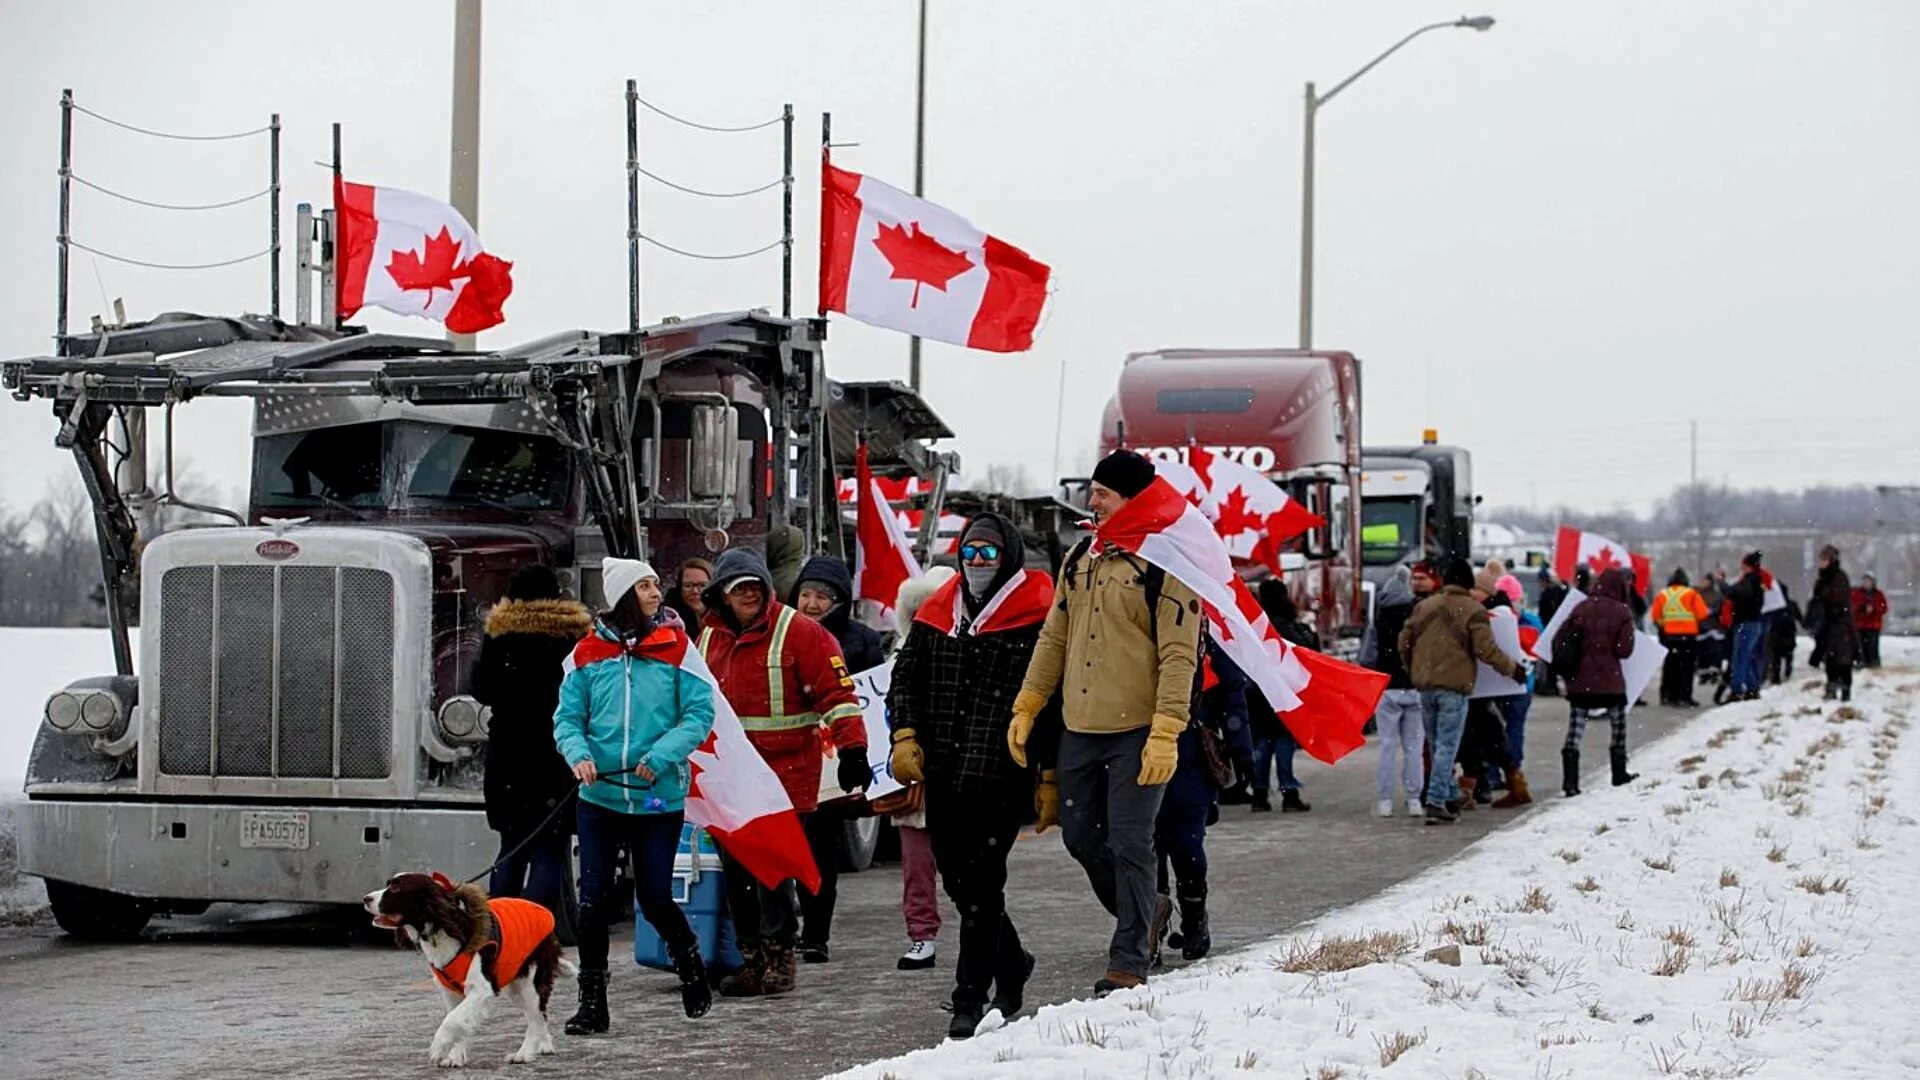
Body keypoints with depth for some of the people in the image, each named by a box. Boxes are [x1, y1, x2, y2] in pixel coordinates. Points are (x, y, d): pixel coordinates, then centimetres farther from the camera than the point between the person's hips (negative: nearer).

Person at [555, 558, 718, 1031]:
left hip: (659, 796, -1)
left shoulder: (675, 647, -2)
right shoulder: (591, 652, 2)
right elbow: (567, 717, 4)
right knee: (594, 900, 1)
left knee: (655, 898, 3)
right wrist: (579, 754, -16)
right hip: (599, 795, 2)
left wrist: (661, 756, -17)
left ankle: (689, 961, 33)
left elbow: (700, 713, -5)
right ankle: (592, 1004, 10)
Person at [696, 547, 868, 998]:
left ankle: (778, 953, 4)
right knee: (736, 870, 6)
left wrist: (852, 749, -16)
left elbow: (837, 692, -10)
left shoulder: (798, 633, -6)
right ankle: (751, 957, 14)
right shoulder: (709, 637, 13)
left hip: (785, 773, -6)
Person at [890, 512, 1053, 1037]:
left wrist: (1051, 778, -6)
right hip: (943, 776, 6)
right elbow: (905, 676, 17)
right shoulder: (935, 614, 13)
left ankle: (972, 998, 0)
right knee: (958, 880, 12)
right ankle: (1011, 965, 33)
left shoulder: (1036, 619, -4)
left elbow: (1053, 701, -4)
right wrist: (905, 735, 1)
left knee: (980, 883, -7)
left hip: (1002, 776, -6)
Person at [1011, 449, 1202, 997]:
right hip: (1079, 728, 7)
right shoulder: (1079, 558, 11)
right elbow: (1054, 638, 17)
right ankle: (1145, 911, 35)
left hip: (1137, 733, -7)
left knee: (1129, 845, -4)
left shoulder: (1166, 566, -11)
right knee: (1080, 836, 13)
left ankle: (1128, 962, 6)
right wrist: (1026, 707, 11)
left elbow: (1178, 656, -14)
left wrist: (1166, 733, -21)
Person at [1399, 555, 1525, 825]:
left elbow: (1404, 641, 12)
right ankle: (1436, 803, -11)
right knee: (1447, 747, -3)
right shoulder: (1473, 611, -7)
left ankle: (1450, 797, 21)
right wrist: (1512, 668, 2)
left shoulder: (1423, 606, 9)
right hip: (1454, 686, -5)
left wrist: (1413, 671, 27)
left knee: (1437, 745, 16)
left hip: (1425, 685, 5)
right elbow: (1486, 650, -13)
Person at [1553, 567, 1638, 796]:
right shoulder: (1622, 612, -7)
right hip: (1610, 681, -2)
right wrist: (1610, 647, 10)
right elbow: (1625, 650, -11)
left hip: (1579, 681, 2)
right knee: (1618, 726, 19)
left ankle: (1570, 782, -6)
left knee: (1575, 732, 3)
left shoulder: (1582, 608, 1)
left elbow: (1558, 640, 1)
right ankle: (1619, 774, 30)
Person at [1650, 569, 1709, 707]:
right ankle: (1684, 697, -7)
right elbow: (1702, 614, -6)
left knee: (1669, 666, 12)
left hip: (1668, 635, 4)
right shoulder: (1691, 594, -5)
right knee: (1686, 666, -1)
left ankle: (1667, 696, 14)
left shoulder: (1662, 595, 4)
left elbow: (1655, 616, 3)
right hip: (1687, 635, -4)